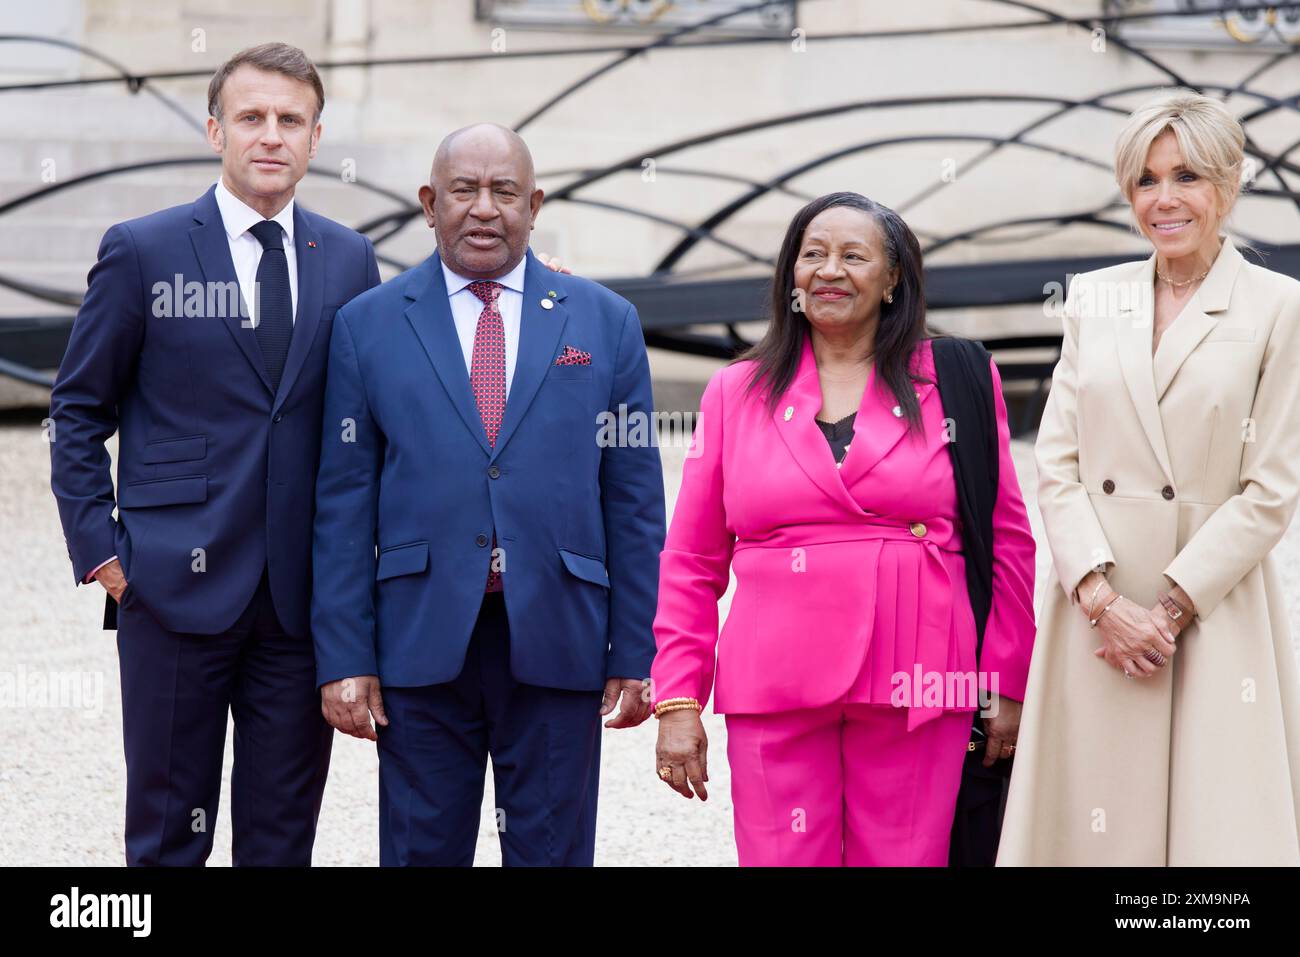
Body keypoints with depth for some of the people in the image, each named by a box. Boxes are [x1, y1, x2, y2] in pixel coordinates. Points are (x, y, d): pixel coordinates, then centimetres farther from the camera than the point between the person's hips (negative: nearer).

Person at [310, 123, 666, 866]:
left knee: (553, 853, 5)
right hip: (422, 640, 0)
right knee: (422, 852, 6)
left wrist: (635, 652, 1)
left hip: (557, 641, 0)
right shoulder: (369, 325, 7)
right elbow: (343, 504, 3)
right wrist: (343, 658, -3)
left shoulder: (605, 322, 8)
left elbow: (634, 500, 6)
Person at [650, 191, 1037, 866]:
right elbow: (691, 563, 11)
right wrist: (678, 702, 4)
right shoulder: (737, 393, 11)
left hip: (915, 695, -1)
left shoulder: (957, 380, 8)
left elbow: (1006, 542, 9)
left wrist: (1006, 686, 4)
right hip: (776, 693, 1)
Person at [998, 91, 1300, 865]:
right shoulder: (1094, 299, 11)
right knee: (1097, 826, 2)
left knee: (1218, 827, -3)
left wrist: (1170, 607, -10)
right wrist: (1102, 599, -8)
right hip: (1096, 609, 3)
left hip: (1215, 616, -3)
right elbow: (1057, 460, 6)